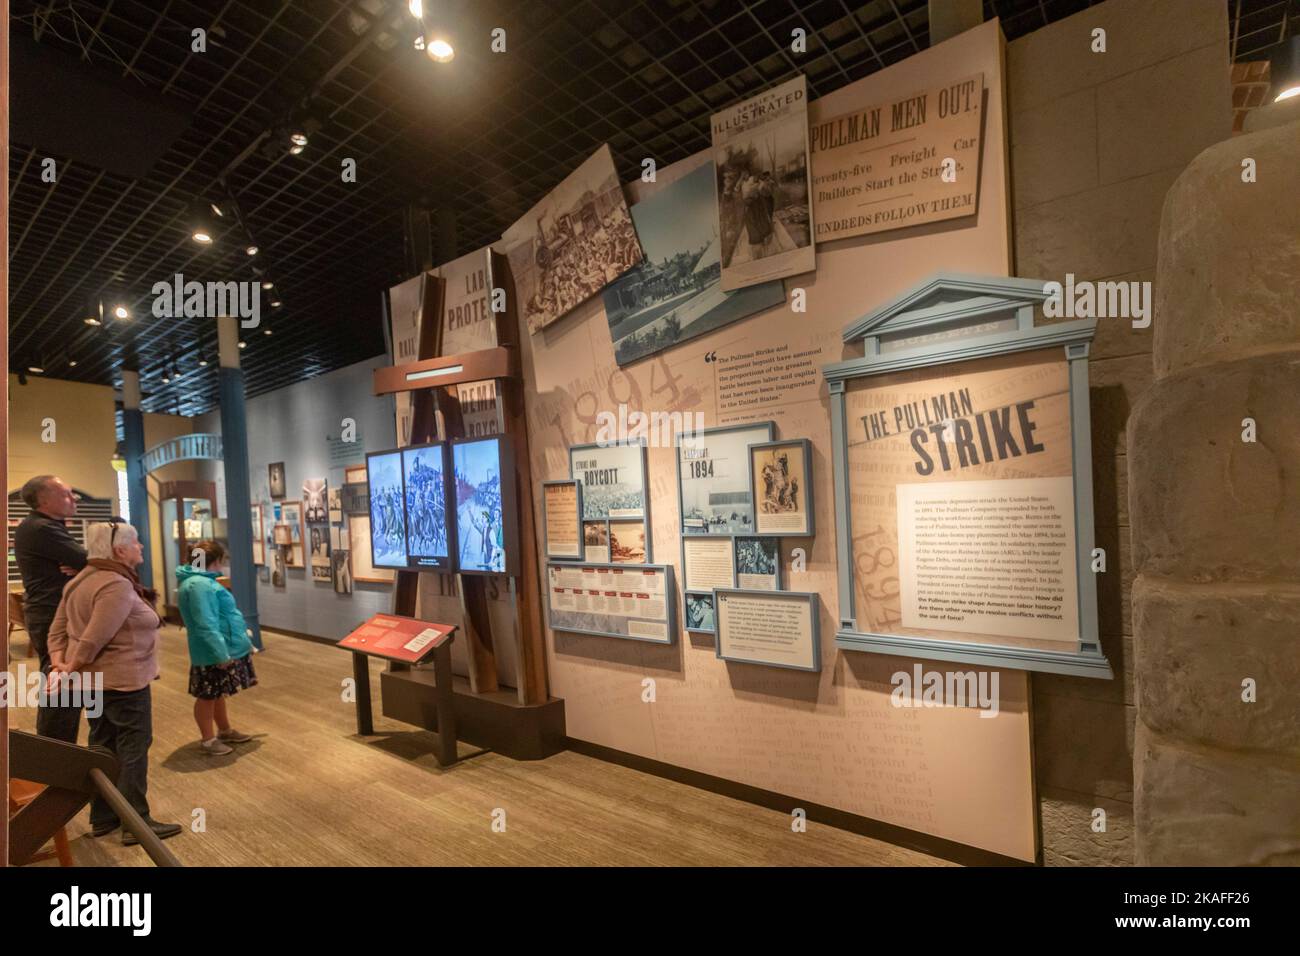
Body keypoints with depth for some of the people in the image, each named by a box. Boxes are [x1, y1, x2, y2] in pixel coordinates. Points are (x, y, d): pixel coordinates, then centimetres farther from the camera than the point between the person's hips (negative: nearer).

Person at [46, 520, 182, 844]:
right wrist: (69, 672, -10)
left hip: (95, 678, 10)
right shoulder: (117, 586, -23)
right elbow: (94, 640, -24)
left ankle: (102, 818, 30)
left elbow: (58, 627, 8)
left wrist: (58, 663, -1)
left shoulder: (82, 580, 9)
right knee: (133, 748, 1)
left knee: (103, 745, 18)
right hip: (122, 680, -10)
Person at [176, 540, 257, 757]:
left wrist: (241, 637, 25)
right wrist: (221, 653, -26)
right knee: (208, 697, 5)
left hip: (223, 648, 11)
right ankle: (208, 739, 18)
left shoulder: (202, 581, 12)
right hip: (213, 653, -11)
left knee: (218, 694, 21)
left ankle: (225, 731, 33)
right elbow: (206, 625, -27)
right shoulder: (199, 585, -24)